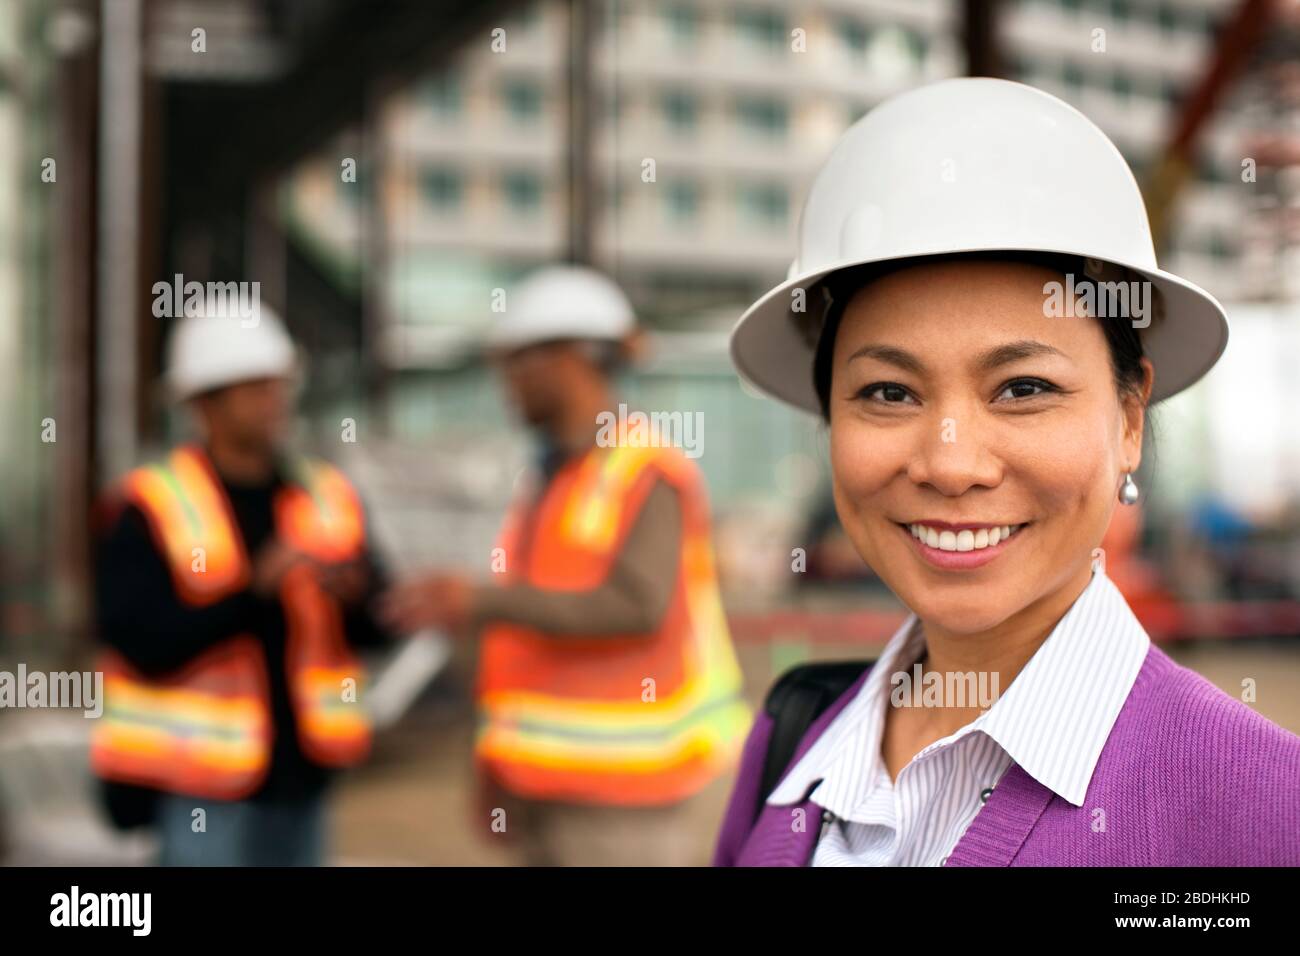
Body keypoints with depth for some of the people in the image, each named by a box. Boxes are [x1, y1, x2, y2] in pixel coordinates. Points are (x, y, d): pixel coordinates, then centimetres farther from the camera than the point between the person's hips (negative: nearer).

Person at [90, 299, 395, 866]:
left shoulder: (326, 497, 5)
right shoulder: (146, 508, -9)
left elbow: (377, 625, 4)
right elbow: (143, 642, -18)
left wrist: (351, 593, -19)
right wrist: (254, 589, -27)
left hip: (298, 771, 5)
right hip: (198, 778, -5)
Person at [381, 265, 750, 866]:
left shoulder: (650, 472, -13)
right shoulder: (549, 483, 13)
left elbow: (636, 607, -26)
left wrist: (479, 602, -27)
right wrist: (496, 762, 17)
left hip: (629, 787, -8)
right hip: (555, 783, 8)